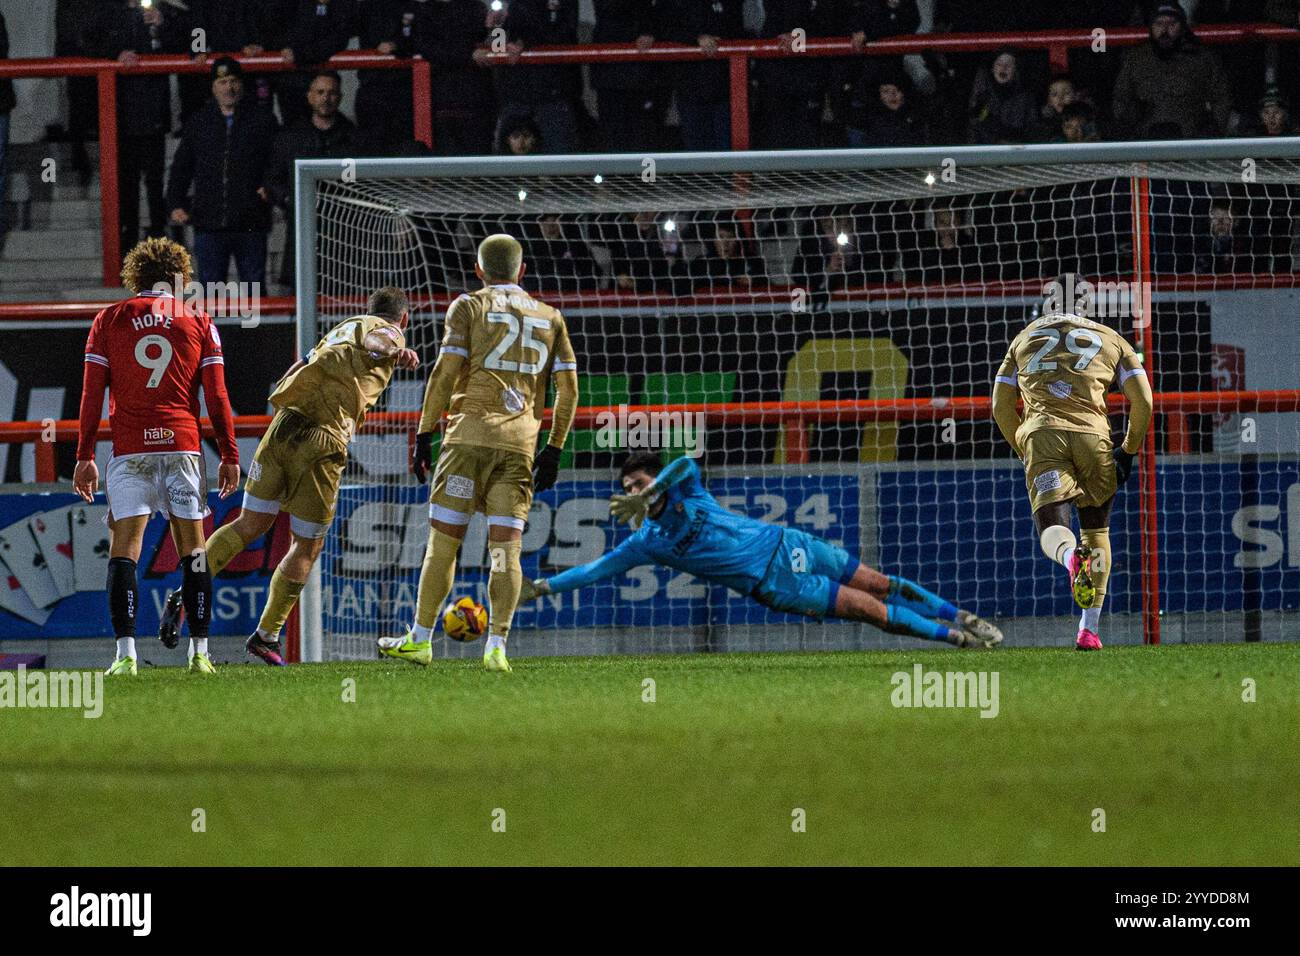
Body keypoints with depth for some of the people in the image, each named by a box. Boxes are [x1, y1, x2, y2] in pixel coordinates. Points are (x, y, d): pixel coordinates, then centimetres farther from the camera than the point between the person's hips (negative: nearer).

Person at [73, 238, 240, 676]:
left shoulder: (109, 320, 7)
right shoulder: (199, 323, 8)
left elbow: (92, 394, 3)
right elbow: (216, 396, 4)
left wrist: (84, 457, 5)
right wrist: (230, 456, 8)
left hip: (129, 450, -1)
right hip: (182, 444, 1)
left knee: (124, 547, -3)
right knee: (192, 546, 7)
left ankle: (125, 652, -15)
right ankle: (199, 652, 5)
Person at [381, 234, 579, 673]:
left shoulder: (468, 307, 6)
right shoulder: (549, 317, 16)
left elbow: (445, 372, -3)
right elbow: (569, 387, 11)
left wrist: (424, 434, 1)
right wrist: (553, 449, 15)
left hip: (470, 434, -3)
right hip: (521, 440, 3)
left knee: (443, 539, 4)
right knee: (506, 546, -1)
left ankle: (420, 640, 10)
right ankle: (497, 645, -14)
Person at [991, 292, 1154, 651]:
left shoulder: (1024, 339, 25)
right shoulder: (1111, 340, 21)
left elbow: (1002, 408, 24)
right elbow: (1142, 402, 13)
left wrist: (1025, 453, 34)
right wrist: (1128, 450, 24)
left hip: (1041, 433, 0)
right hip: (1092, 435, 0)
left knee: (1052, 528, -7)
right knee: (1096, 529, 16)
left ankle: (1071, 557, -46)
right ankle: (1090, 628, 9)